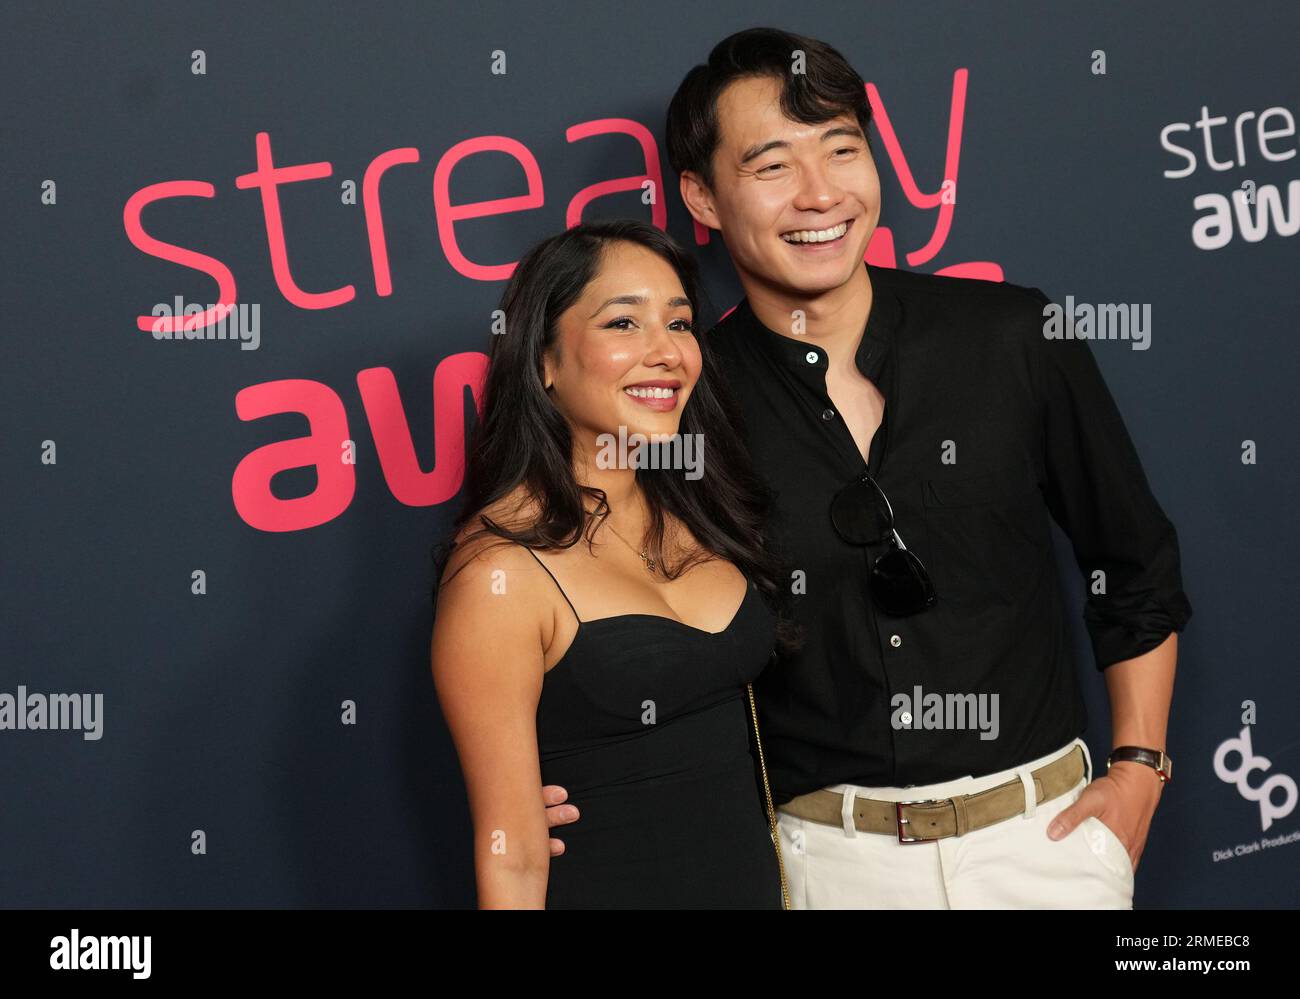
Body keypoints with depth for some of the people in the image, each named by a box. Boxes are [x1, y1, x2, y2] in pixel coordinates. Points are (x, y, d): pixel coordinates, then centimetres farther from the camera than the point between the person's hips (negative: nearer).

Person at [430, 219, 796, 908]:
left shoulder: (699, 514, 0)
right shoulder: (500, 571, -20)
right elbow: (512, 859, -18)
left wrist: (787, 888, 5)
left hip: (756, 879, 6)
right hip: (610, 888, -6)